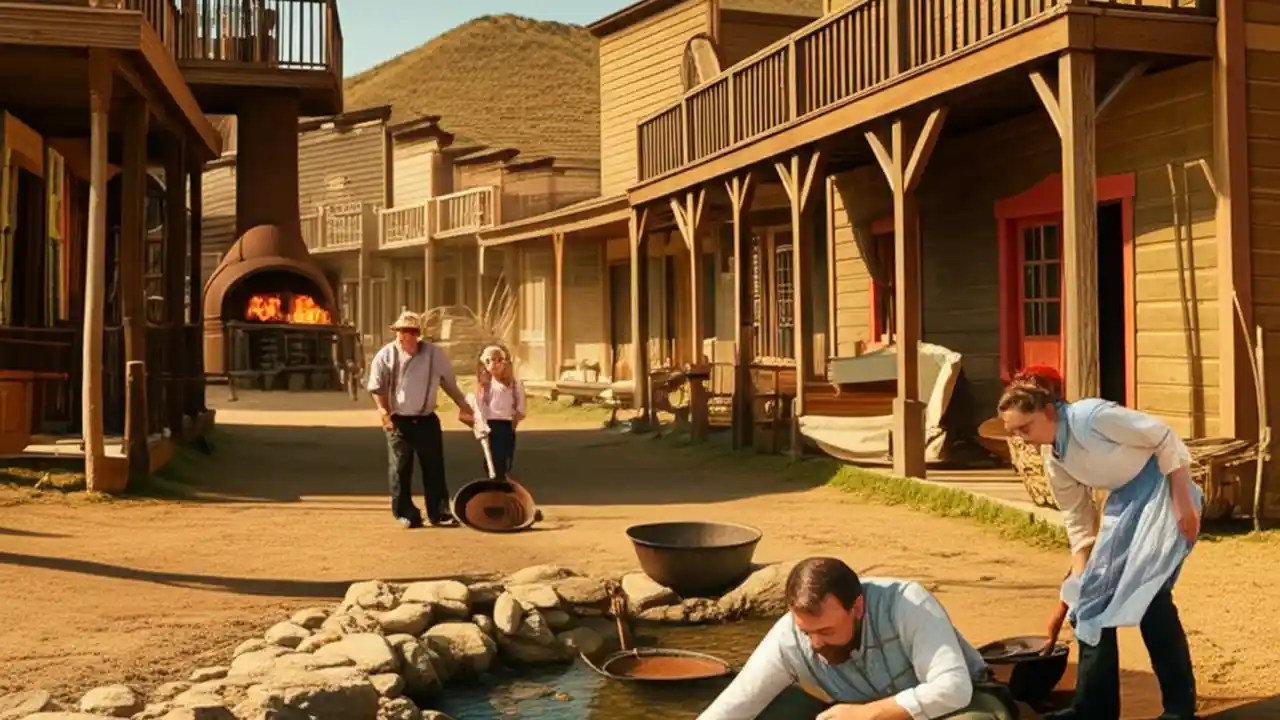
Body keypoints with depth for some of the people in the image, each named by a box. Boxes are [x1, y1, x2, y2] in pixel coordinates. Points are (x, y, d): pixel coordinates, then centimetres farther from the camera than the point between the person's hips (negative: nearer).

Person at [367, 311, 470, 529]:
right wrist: (384, 412, -10)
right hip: (398, 421, -1)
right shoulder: (386, 355, -8)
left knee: (434, 468, 4)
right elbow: (377, 388, -1)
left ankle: (440, 513, 11)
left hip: (426, 420, 1)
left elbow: (449, 384, 7)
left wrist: (464, 407, 10)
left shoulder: (435, 354, -4)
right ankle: (406, 514, 14)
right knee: (400, 470, 4)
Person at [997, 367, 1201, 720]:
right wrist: (1074, 590, 8)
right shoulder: (1053, 460, 0)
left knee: (1149, 593, -16)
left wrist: (1185, 503, -19)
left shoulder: (1091, 416, -24)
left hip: (1164, 491, -8)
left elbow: (1166, 439, -18)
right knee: (1095, 595, 2)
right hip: (1124, 503, 8)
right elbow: (1080, 527, 7)